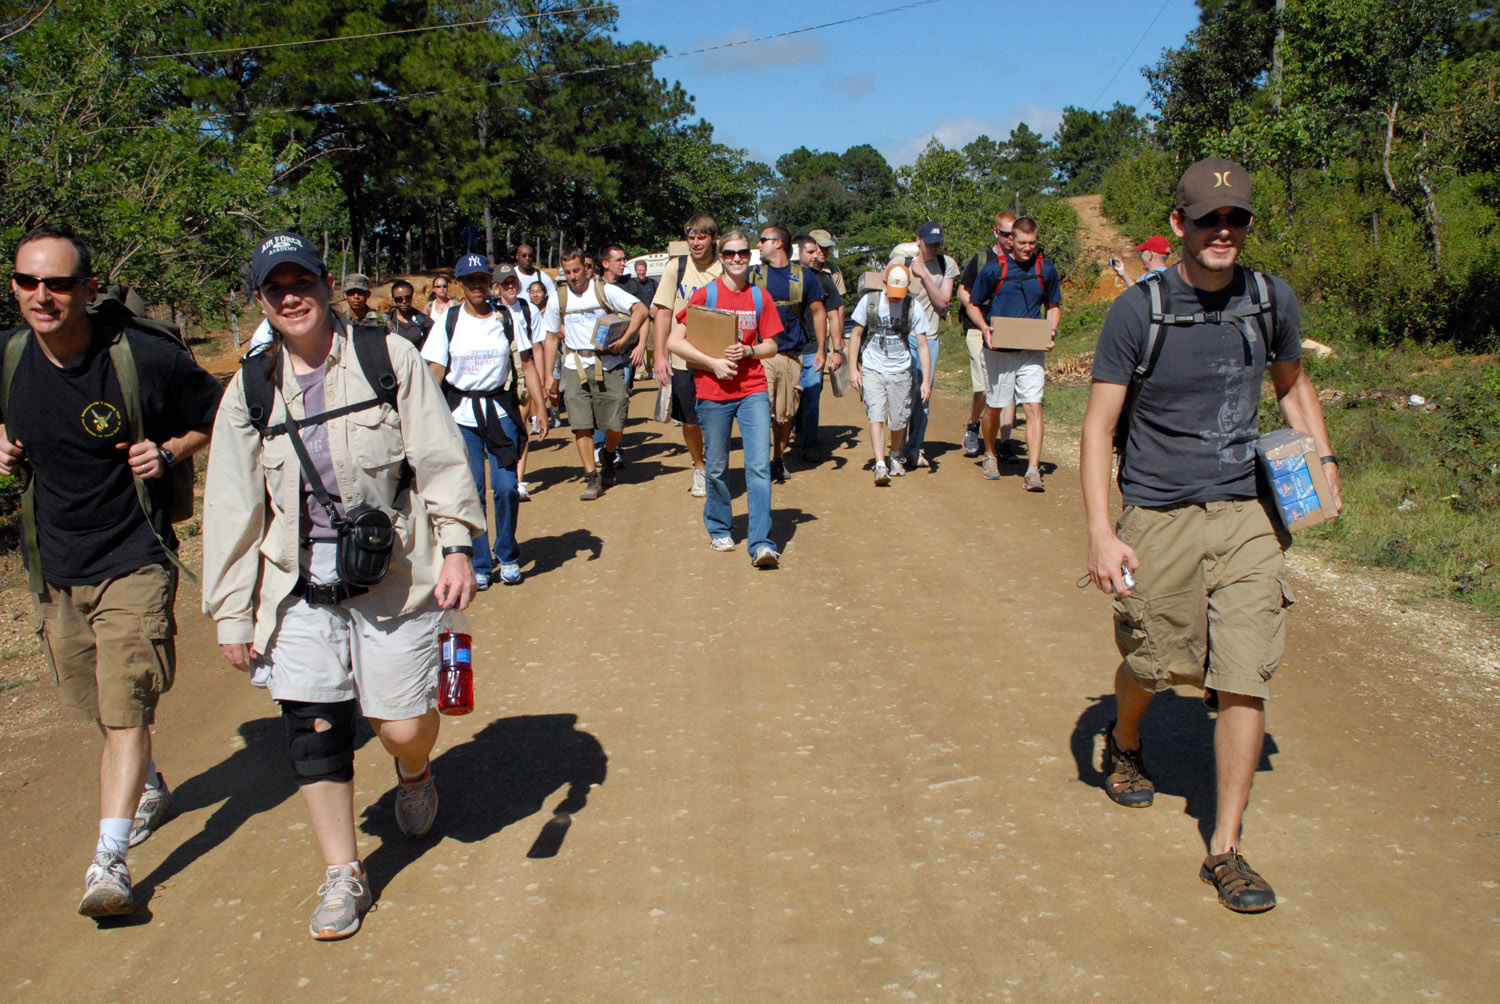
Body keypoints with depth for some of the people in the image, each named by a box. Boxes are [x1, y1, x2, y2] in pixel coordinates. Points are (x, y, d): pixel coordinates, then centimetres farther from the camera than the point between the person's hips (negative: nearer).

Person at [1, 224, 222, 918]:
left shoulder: (144, 359, -17)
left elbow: (220, 415, -1)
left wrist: (169, 451, -17)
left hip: (133, 560, -6)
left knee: (125, 709, -11)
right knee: (92, 704, 19)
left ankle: (109, 861, -7)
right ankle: (149, 789, 45)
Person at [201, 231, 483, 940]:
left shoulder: (390, 358, -1)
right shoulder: (249, 391, 6)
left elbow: (441, 456, -2)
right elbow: (231, 507, 8)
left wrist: (457, 545, -12)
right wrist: (232, 614, 7)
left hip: (394, 574, -2)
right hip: (299, 585, 3)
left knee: (402, 723, -3)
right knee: (312, 727, 1)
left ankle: (415, 775, 37)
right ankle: (341, 875, 20)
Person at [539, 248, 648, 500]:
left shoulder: (604, 291, -1)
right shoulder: (558, 299, 7)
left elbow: (640, 310, -5)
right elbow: (552, 338, 15)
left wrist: (623, 340, -15)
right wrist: (548, 375, 9)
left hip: (608, 365, -2)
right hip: (575, 368, 2)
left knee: (615, 423, -5)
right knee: (581, 424, -8)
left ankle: (607, 455, 28)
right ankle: (592, 479, -1)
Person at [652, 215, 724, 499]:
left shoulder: (725, 271, 0)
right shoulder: (676, 267, 2)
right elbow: (662, 311, 2)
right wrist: (660, 355, -5)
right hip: (682, 359, 1)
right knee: (689, 422, 10)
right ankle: (699, 468, 33)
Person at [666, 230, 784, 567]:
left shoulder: (760, 297, 6)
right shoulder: (705, 295, -1)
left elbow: (771, 346, 10)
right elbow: (674, 341, -4)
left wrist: (748, 351, -11)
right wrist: (712, 362, -13)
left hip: (753, 391, 1)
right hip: (714, 392, -1)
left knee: (759, 467, -9)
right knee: (717, 469, 9)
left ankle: (761, 544, -10)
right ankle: (718, 530, 31)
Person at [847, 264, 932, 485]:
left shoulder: (914, 309, -5)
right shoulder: (869, 301, -5)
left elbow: (922, 345, -4)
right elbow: (856, 334, 3)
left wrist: (926, 380, -10)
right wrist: (854, 368, -2)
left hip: (900, 371, 1)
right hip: (872, 370, -1)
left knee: (898, 421, 4)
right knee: (876, 416, -15)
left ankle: (895, 456, 32)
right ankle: (880, 466, -19)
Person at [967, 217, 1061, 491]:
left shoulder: (1046, 270, 5)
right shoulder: (993, 270, -2)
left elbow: (1054, 305, 18)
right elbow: (974, 305, 7)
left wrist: (1051, 331, -1)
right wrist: (985, 329, -11)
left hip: (1032, 351, 1)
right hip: (998, 351, -1)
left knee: (1033, 407, -10)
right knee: (993, 406, 9)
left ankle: (1033, 470, -11)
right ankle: (990, 455, 34)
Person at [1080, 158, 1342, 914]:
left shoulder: (1272, 302, 3)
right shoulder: (1137, 310, -9)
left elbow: (1293, 384, 23)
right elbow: (1098, 425, -9)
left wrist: (1322, 459, 9)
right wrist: (1101, 533, -17)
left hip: (1247, 513, 2)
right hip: (1157, 517, -2)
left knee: (1245, 679, -4)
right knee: (1153, 664, 12)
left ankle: (1225, 849, 8)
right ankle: (1124, 745, 48)